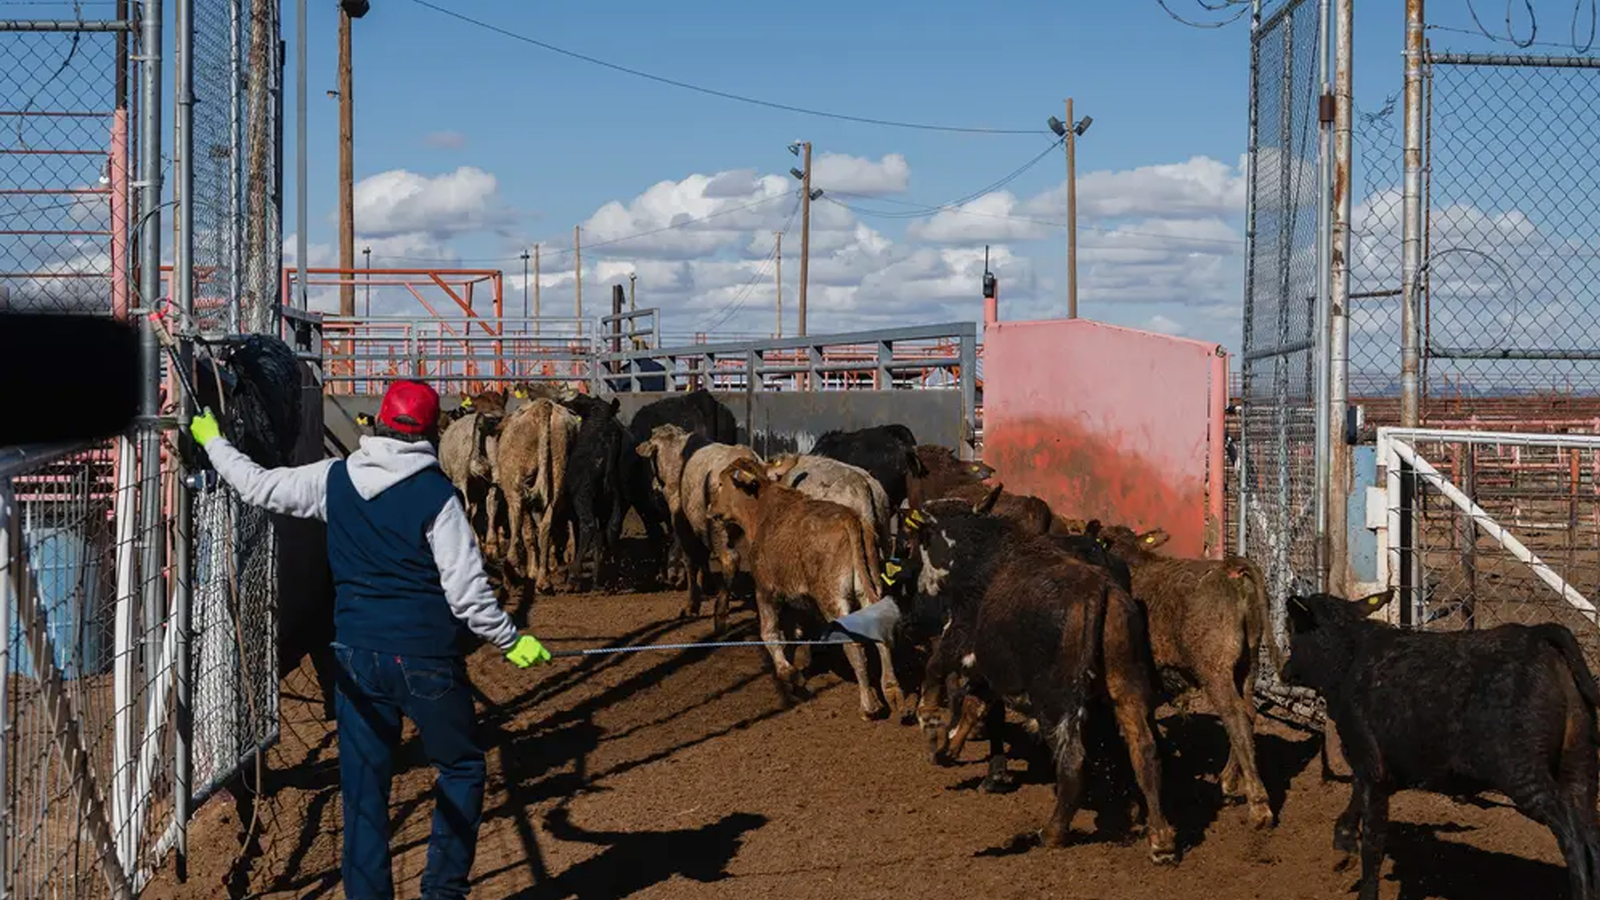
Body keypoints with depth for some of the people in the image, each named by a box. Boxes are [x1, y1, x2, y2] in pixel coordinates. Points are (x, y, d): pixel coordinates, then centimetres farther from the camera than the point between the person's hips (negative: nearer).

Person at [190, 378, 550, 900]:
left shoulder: (334, 480, 0)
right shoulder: (436, 495, -12)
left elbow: (257, 486, 13)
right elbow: (466, 590, -13)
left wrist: (212, 442, 29)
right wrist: (511, 642, -2)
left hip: (357, 655, 4)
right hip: (427, 658, -4)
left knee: (363, 782, 10)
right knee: (461, 768, 13)